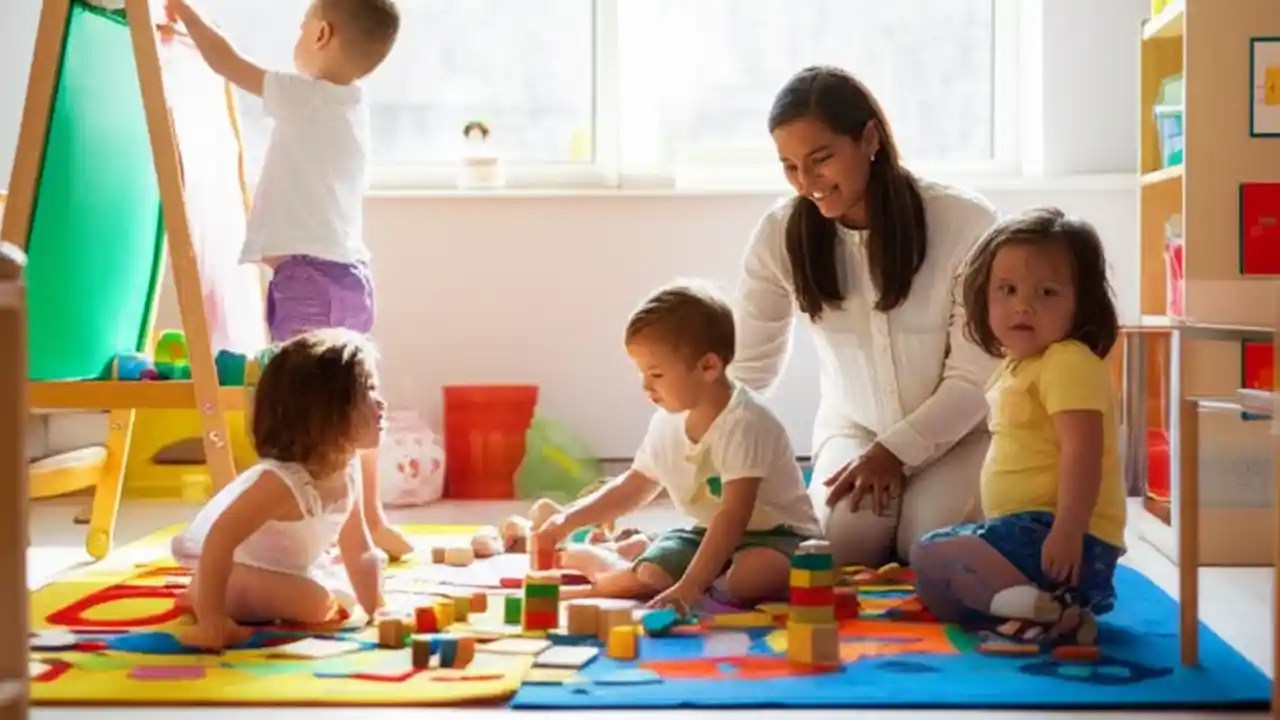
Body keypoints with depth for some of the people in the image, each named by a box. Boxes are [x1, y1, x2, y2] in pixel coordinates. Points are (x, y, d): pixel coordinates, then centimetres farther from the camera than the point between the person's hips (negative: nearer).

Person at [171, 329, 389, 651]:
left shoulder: (349, 469, -12)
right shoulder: (281, 481, -38)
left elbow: (359, 552, -2)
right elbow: (219, 539, -40)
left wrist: (377, 611, -9)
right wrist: (212, 618, -41)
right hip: (231, 564, -9)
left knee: (344, 602, 13)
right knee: (315, 603, -23)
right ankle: (199, 594, -7)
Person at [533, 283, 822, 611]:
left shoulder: (743, 424, -27)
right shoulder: (667, 423, -2)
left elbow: (734, 516, -34)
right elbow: (633, 486, 14)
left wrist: (690, 586, -41)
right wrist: (569, 519, 3)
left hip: (775, 533, -5)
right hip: (710, 532, 6)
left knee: (748, 579, -36)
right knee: (645, 577, -19)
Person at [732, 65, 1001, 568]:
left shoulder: (963, 222, -21)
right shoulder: (780, 235, -12)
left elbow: (976, 376, -16)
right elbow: (746, 367, -8)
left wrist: (896, 450, -24)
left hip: (957, 431, -2)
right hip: (854, 428, 2)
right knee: (847, 541, -25)